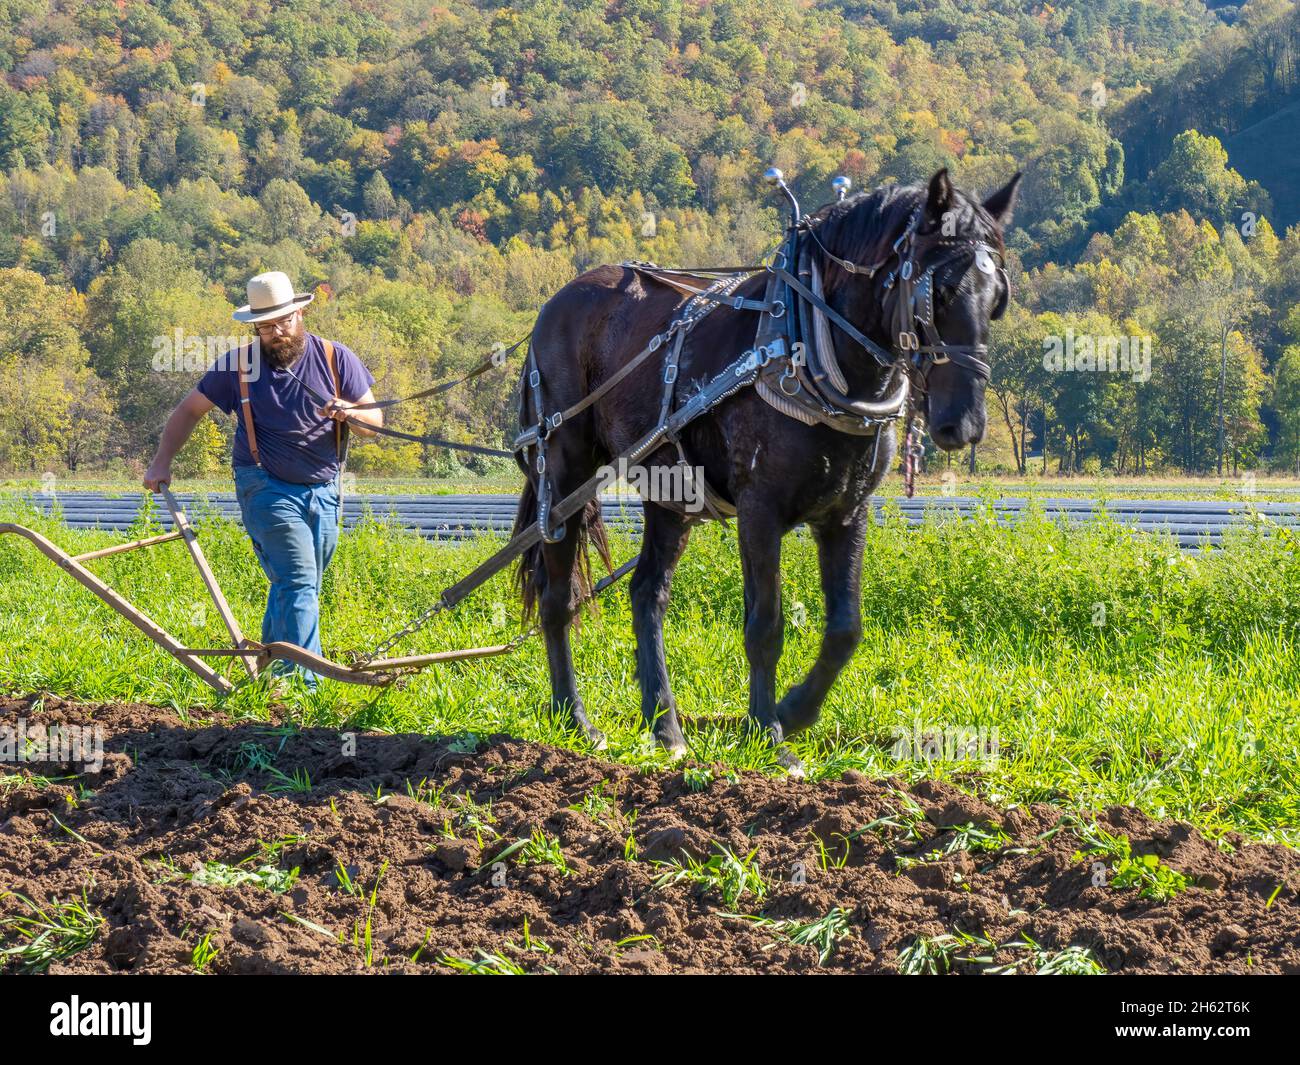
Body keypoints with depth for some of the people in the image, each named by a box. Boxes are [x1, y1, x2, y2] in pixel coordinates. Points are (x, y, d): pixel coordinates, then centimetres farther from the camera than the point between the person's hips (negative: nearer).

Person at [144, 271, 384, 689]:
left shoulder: (335, 358, -1)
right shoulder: (239, 365, -4)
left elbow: (375, 420, 1)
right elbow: (189, 409, 8)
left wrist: (350, 413, -22)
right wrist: (162, 462, -1)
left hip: (324, 492, 4)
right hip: (268, 489, -4)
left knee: (296, 587, 12)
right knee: (298, 583, -17)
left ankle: (269, 674, 28)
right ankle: (304, 684, -23)